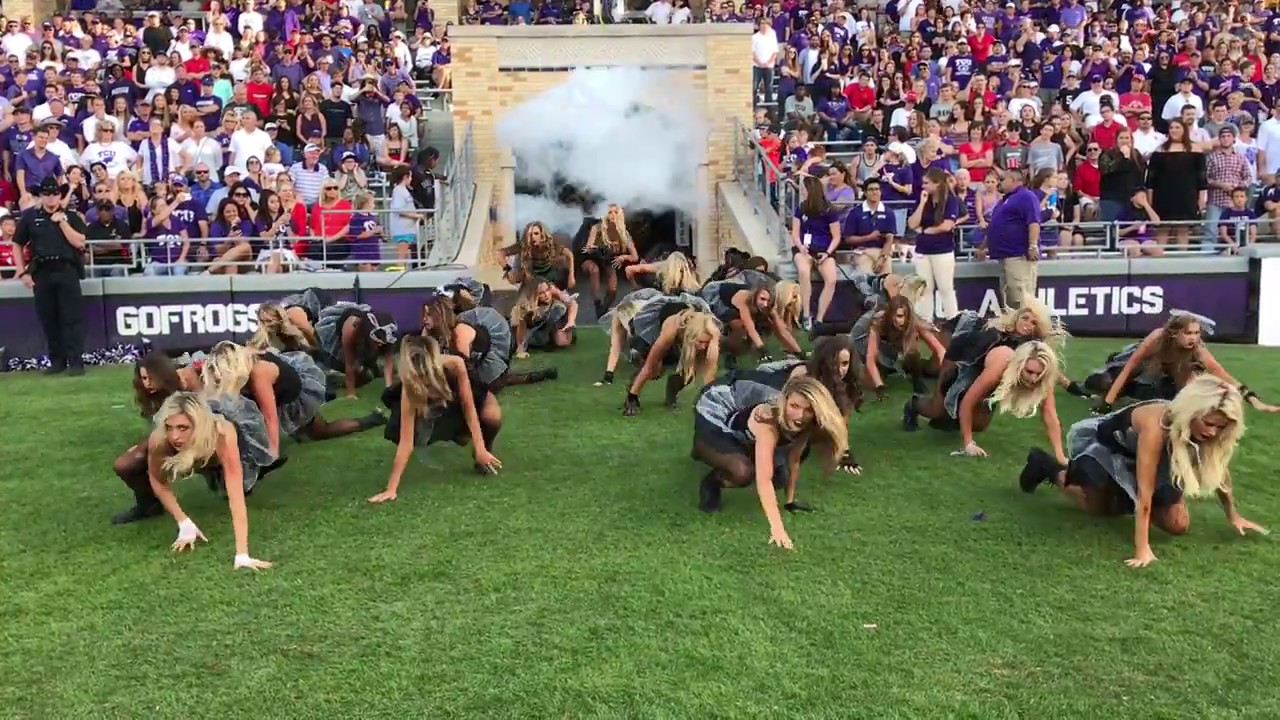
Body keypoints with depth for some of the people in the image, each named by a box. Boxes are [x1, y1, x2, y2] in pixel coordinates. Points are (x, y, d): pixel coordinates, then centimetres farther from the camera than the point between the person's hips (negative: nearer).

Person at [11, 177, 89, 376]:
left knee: (72, 317, -6)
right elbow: (17, 245, 12)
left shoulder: (71, 216, 7)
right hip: (41, 272, 2)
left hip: (66, 270, -2)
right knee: (48, 319, 7)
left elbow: (79, 243, -5)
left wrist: (62, 222, -9)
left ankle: (76, 361, -6)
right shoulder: (29, 216, 9)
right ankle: (56, 360, 16)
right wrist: (23, 272, 4)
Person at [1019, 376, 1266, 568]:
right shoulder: (1156, 426, -43)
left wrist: (1234, 515, 6)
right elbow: (1144, 492, -43)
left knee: (1178, 524, -5)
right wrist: (1142, 549, -44)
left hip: (1132, 454, 6)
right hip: (1100, 442, -6)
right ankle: (1048, 468, 25)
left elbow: (1219, 470, -3)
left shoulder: (1200, 428, -24)